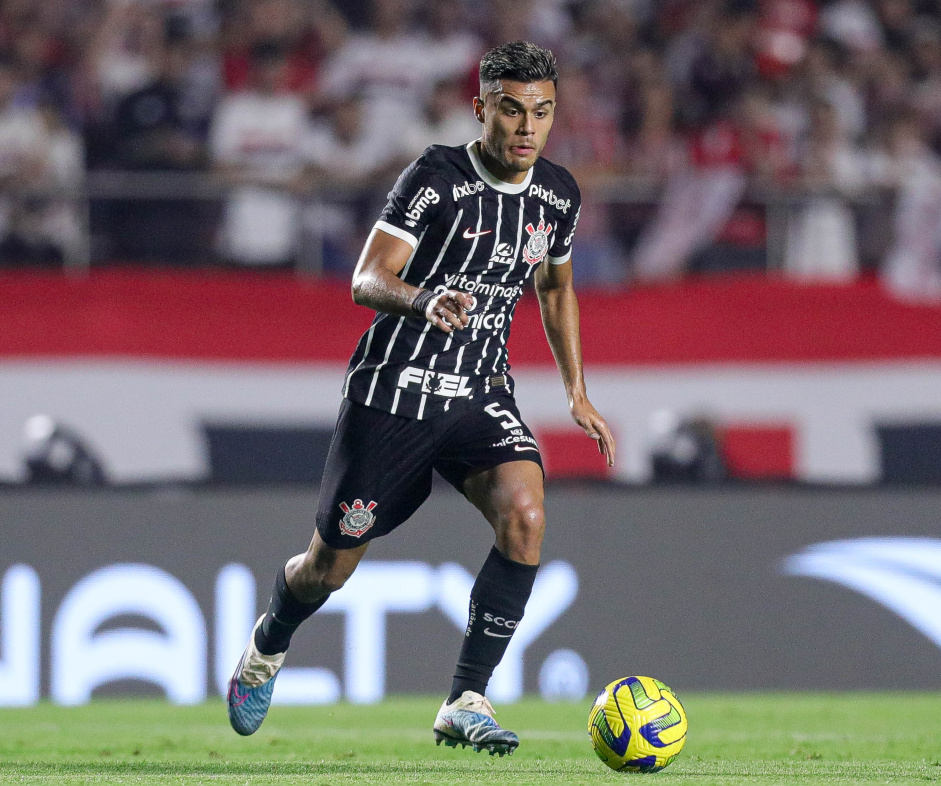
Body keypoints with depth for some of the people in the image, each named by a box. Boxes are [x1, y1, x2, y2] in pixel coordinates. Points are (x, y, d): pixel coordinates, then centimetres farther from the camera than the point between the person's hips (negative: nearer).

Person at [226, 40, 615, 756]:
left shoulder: (558, 195, 3)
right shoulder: (437, 178, -14)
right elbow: (367, 280, -21)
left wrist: (578, 394, 18)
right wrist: (424, 302, -42)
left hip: (481, 397, 4)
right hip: (394, 390, -4)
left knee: (525, 516, -25)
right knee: (332, 565, 5)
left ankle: (466, 703, -18)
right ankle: (268, 646, 41)